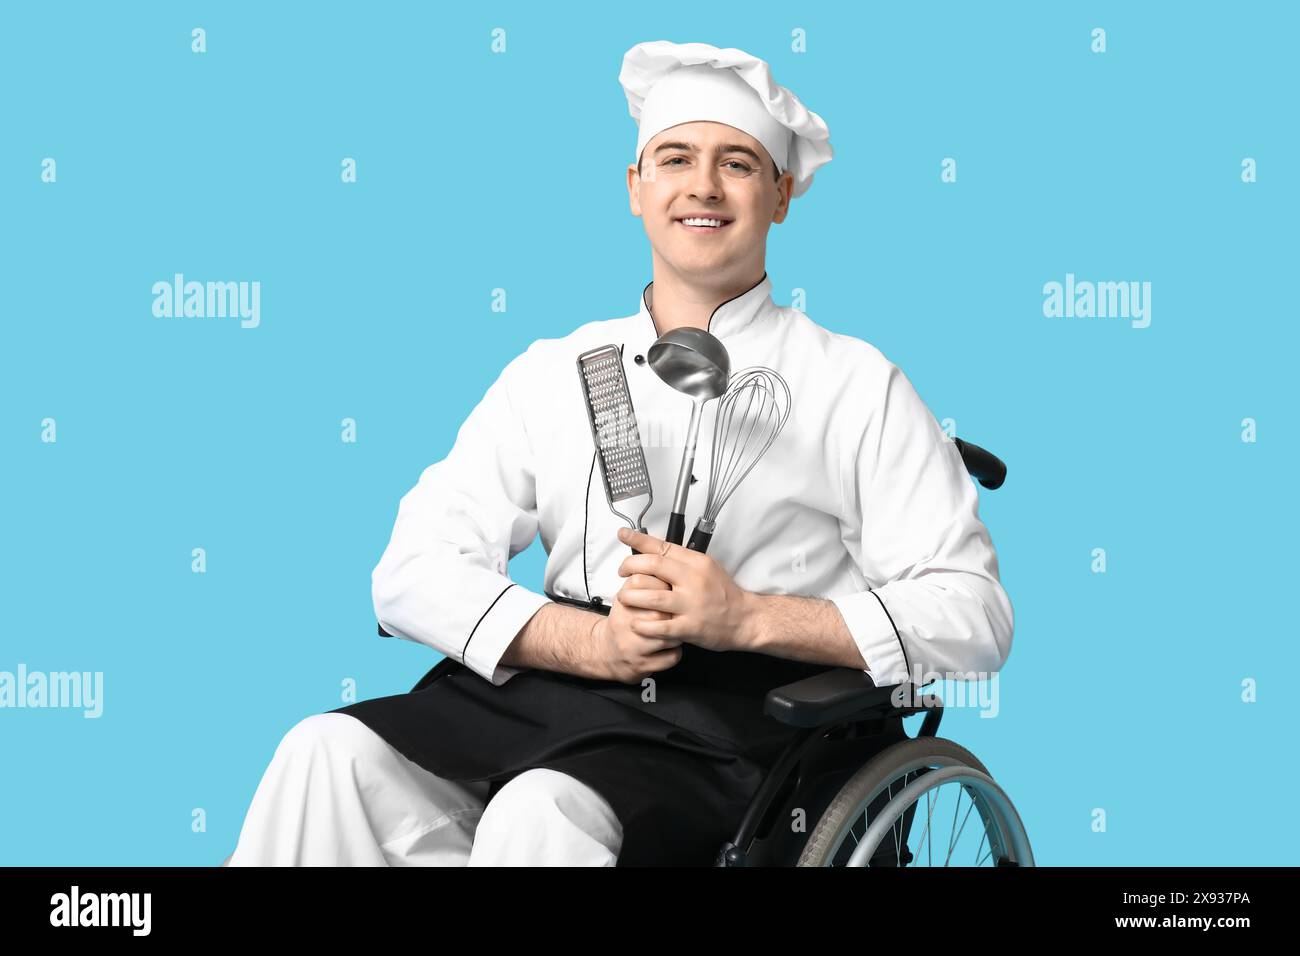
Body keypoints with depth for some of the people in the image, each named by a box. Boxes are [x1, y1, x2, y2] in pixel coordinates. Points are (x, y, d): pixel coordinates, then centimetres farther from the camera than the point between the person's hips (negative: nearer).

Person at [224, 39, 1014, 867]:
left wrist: (749, 618, -13)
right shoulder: (553, 372, 18)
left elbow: (972, 617, -1)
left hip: (737, 722, -4)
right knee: (331, 755, -22)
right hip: (546, 698, 4)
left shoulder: (856, 386, 8)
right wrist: (590, 641, -9)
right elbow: (415, 574, 9)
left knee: (543, 814, -34)